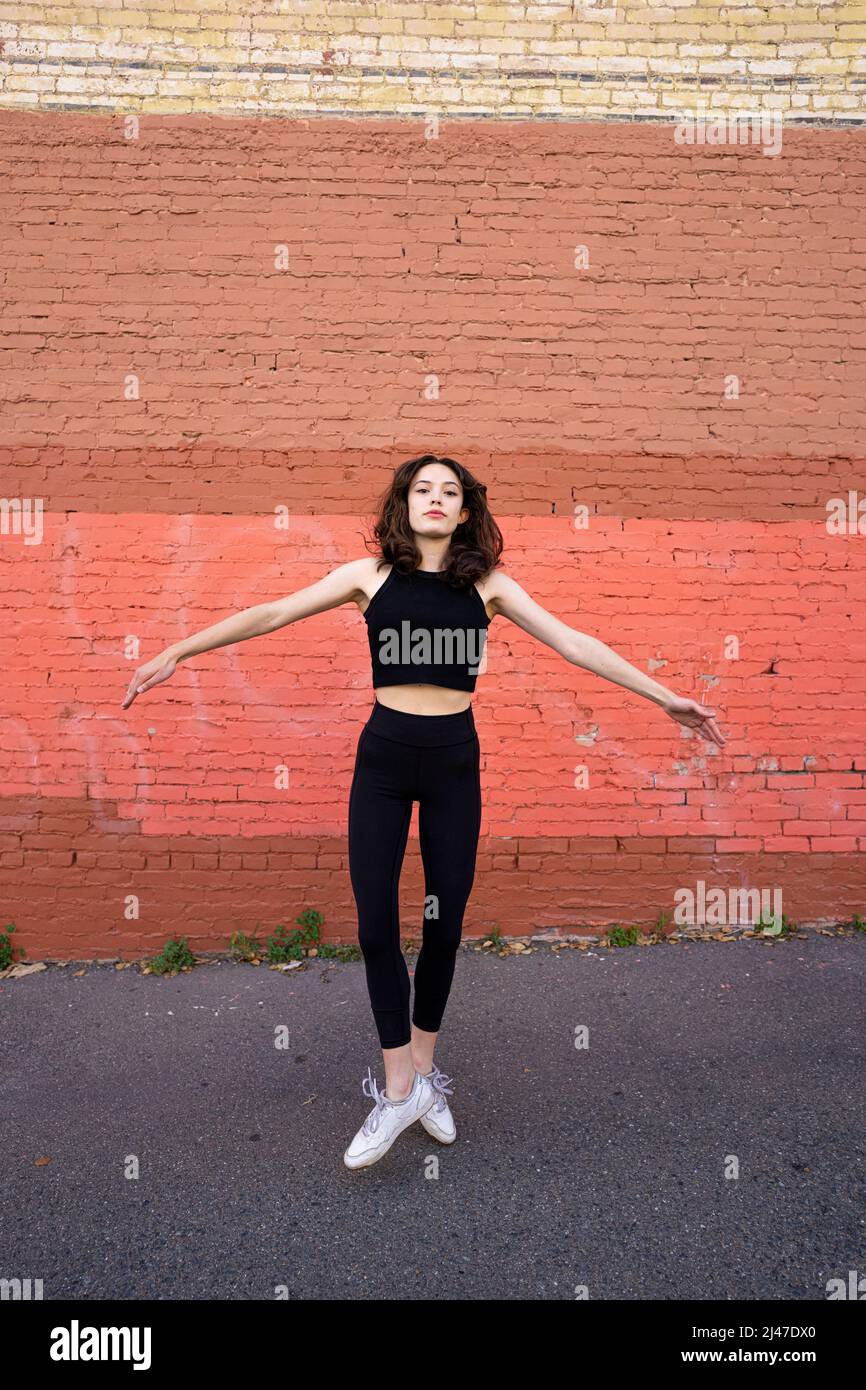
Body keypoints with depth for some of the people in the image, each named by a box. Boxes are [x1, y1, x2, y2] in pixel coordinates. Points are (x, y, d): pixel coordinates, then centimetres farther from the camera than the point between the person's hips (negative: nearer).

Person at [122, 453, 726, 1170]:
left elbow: (573, 642, 0)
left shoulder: (488, 585, 2)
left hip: (454, 760, 1)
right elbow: (271, 614, 1)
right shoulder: (370, 574, 1)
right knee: (375, 923, -2)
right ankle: (401, 1087, 16)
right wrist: (178, 650, 0)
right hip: (383, 758, 0)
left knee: (446, 921, 8)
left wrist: (665, 696, -2)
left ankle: (422, 1068, 31)